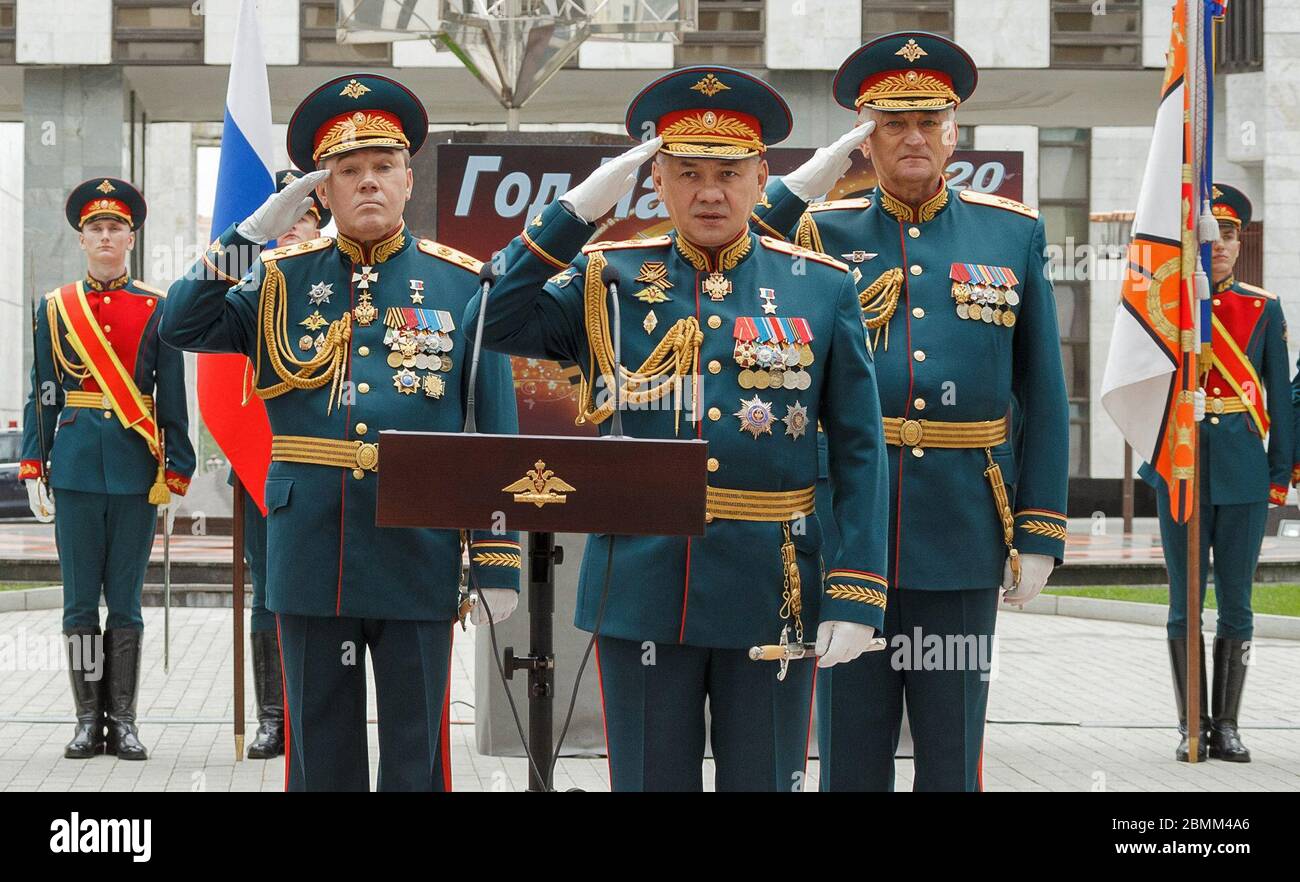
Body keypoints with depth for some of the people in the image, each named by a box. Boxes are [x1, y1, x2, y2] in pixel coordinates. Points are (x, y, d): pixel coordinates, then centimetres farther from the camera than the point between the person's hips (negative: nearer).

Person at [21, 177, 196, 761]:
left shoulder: (156, 310, 5)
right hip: (75, 466, 1)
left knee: (125, 601, 3)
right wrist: (33, 468, 1)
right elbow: (42, 395, 8)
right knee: (81, 599, 3)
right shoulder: (55, 308, 8)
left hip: (135, 468, -1)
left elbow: (173, 401, 4)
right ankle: (88, 720, 9)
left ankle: (123, 720, 9)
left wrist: (177, 474, -1)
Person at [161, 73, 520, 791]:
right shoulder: (283, 279, 8)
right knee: (320, 755, 10)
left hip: (419, 551, -1)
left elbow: (496, 431, 1)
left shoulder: (461, 285, 3)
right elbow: (181, 328, -3)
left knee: (416, 754, 6)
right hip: (311, 552, 1)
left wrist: (498, 562, -4)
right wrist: (256, 229, -10)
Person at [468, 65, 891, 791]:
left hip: (771, 597, 0)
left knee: (765, 781, 8)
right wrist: (579, 208, -11)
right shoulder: (609, 281, 4)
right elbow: (493, 325, -9)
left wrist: (855, 596, -7)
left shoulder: (823, 289, 3)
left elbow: (860, 453, 1)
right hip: (641, 590, 0)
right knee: (650, 781, 8)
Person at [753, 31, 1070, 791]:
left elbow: (1043, 396, 6)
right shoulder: (822, 232, 5)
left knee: (953, 756, 9)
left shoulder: (1014, 235, 6)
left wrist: (1039, 534, 0)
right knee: (852, 757, 8)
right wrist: (798, 187, -7)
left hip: (964, 538, 0)